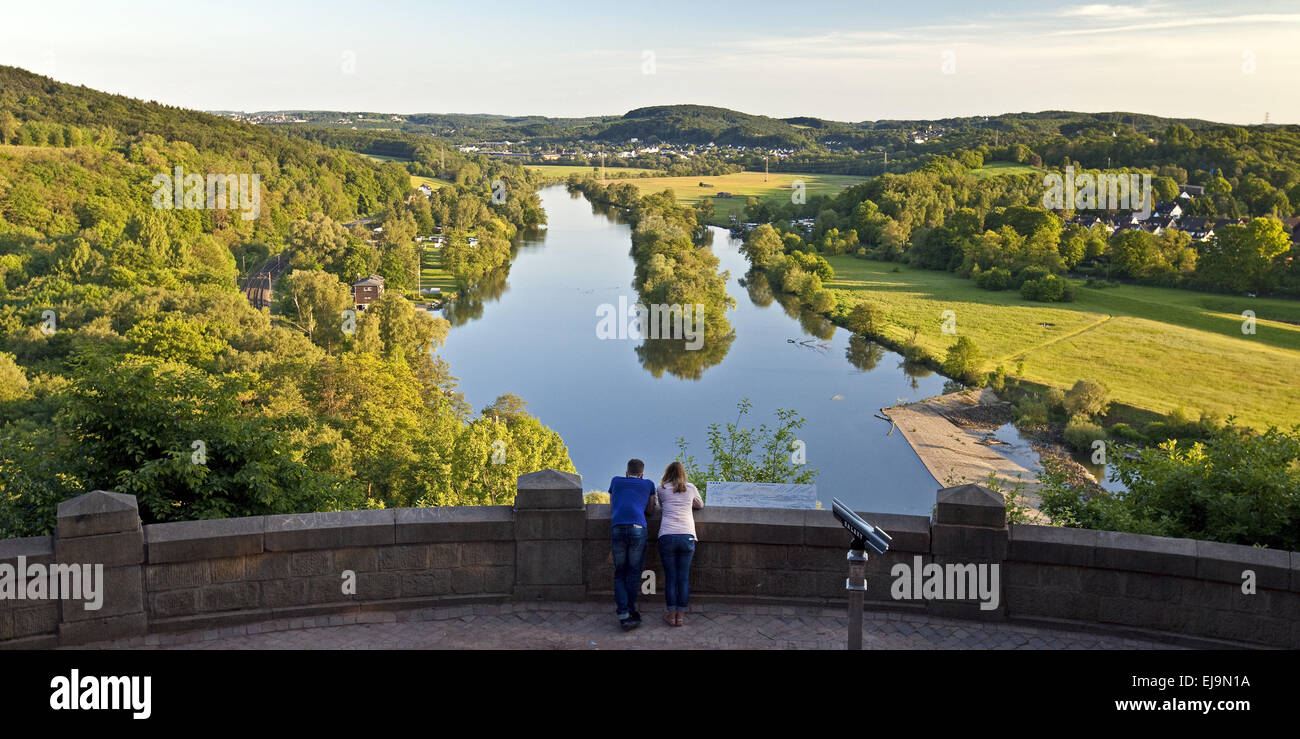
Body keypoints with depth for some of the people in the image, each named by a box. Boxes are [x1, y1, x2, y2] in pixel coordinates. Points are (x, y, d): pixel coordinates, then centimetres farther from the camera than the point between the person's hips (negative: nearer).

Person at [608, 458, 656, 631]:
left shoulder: (616, 481, 26)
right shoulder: (648, 484, 22)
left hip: (617, 528, 1)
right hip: (638, 528, -1)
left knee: (619, 573, 6)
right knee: (634, 572, 9)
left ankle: (624, 615, -5)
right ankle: (631, 611, 10)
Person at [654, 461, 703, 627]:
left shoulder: (661, 489, 9)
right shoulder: (690, 488, 11)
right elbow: (700, 505, 29)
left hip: (667, 537, -1)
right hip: (687, 537, 1)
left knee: (670, 577, 5)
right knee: (684, 577, 6)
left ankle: (672, 614, 9)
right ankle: (681, 614, 10)